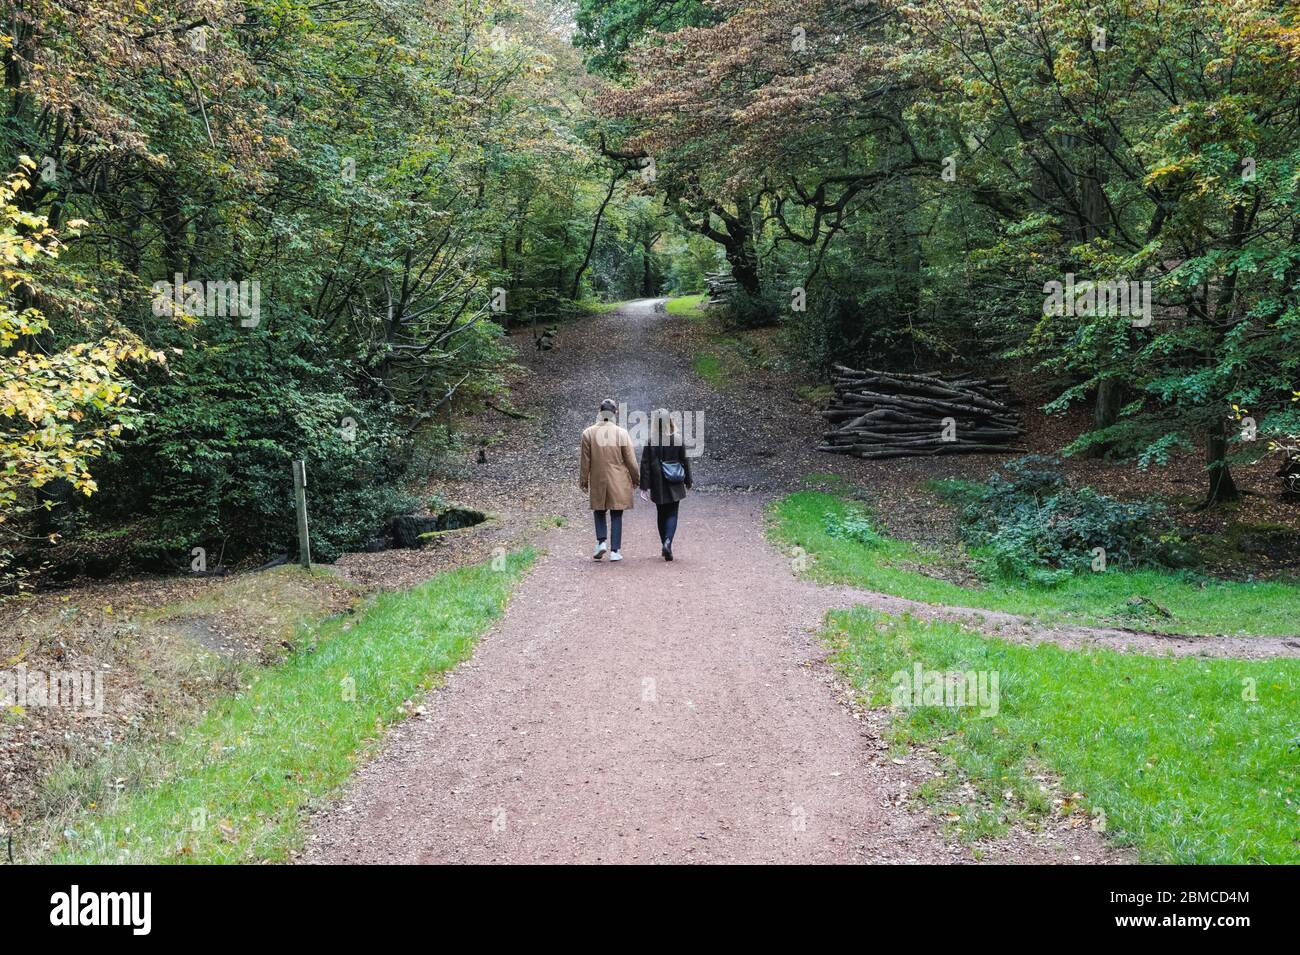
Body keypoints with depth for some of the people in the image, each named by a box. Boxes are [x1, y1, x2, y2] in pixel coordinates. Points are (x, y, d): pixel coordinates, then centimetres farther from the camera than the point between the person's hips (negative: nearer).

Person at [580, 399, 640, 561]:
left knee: (599, 512, 17)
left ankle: (601, 542, 0)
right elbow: (630, 460, -2)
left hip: (597, 481, 1)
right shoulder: (622, 433, -7)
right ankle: (614, 551, 4)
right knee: (616, 515, 5)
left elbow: (585, 460, 0)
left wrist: (583, 480, 10)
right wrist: (636, 478, 10)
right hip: (618, 481, -1)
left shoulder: (588, 433, -4)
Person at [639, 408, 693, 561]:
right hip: (674, 485, 0)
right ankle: (668, 542, -17)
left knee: (662, 514, 16)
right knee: (672, 514, 4)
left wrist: (644, 487, -3)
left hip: (658, 485, 1)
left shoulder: (650, 441, -8)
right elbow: (685, 461, -1)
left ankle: (664, 545, 21)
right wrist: (688, 482, 11)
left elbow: (645, 464, -7)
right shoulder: (678, 439, -7)